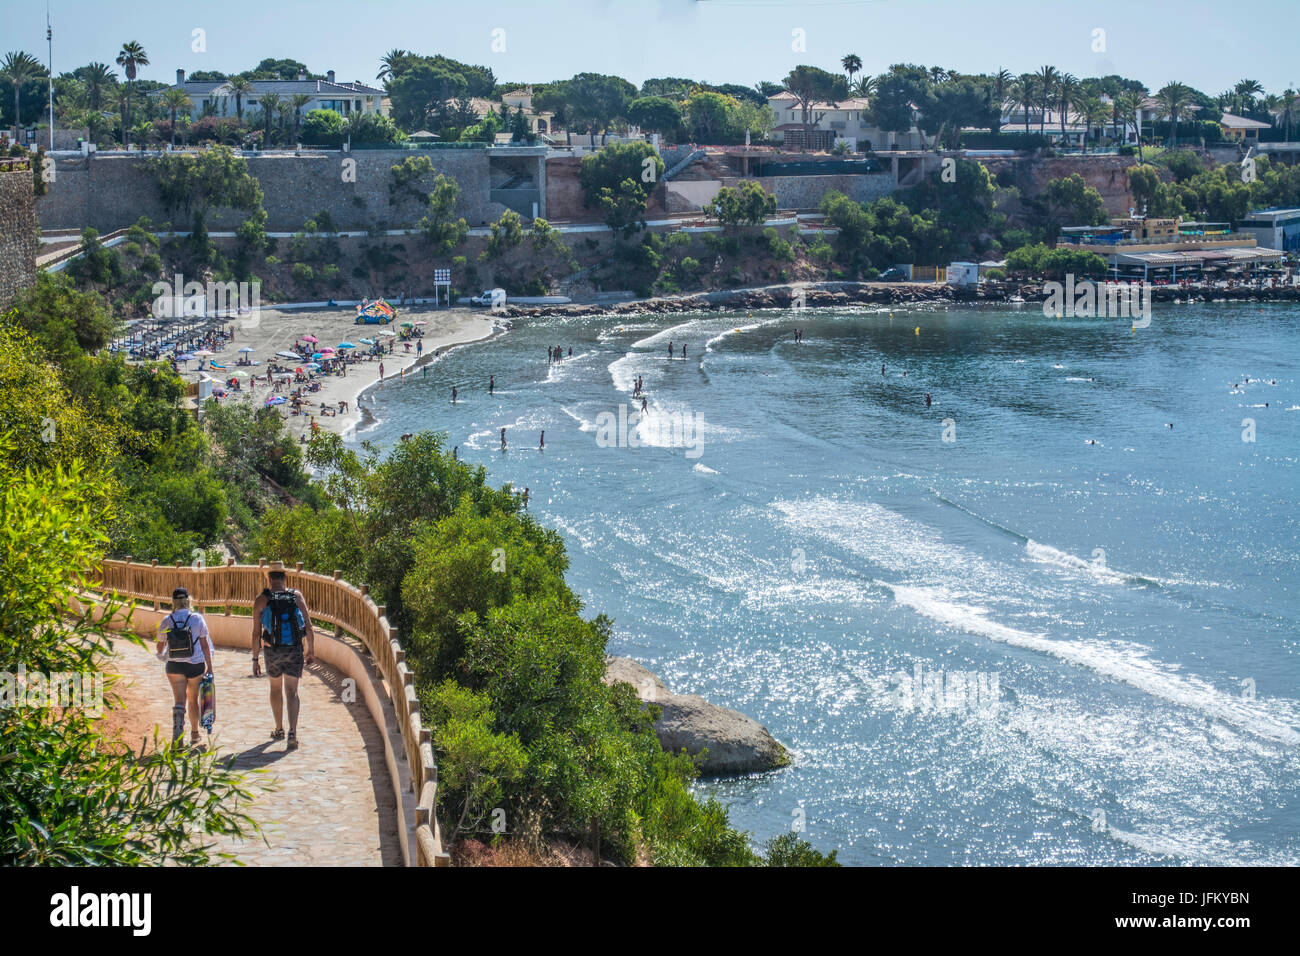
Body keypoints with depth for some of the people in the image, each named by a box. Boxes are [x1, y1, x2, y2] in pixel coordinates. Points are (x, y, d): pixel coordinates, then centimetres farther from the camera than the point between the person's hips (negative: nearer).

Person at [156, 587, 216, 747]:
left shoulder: (166, 621, -3)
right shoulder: (197, 619, -5)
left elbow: (160, 647, 8)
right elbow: (205, 646, -4)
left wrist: (161, 653, 32)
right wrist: (209, 668, 1)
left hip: (174, 667, 0)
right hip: (196, 666, 0)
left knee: (179, 700, -1)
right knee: (193, 699, 17)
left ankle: (178, 724, -30)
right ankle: (194, 733, 31)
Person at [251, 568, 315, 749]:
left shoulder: (262, 600, -2)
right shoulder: (297, 597, 1)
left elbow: (256, 632, -4)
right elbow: (308, 627, 0)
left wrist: (255, 659, 1)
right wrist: (311, 650, 12)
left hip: (272, 651, 0)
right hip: (295, 651, 0)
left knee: (276, 688, 20)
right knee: (291, 692, 1)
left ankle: (279, 729, 31)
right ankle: (292, 732, -16)